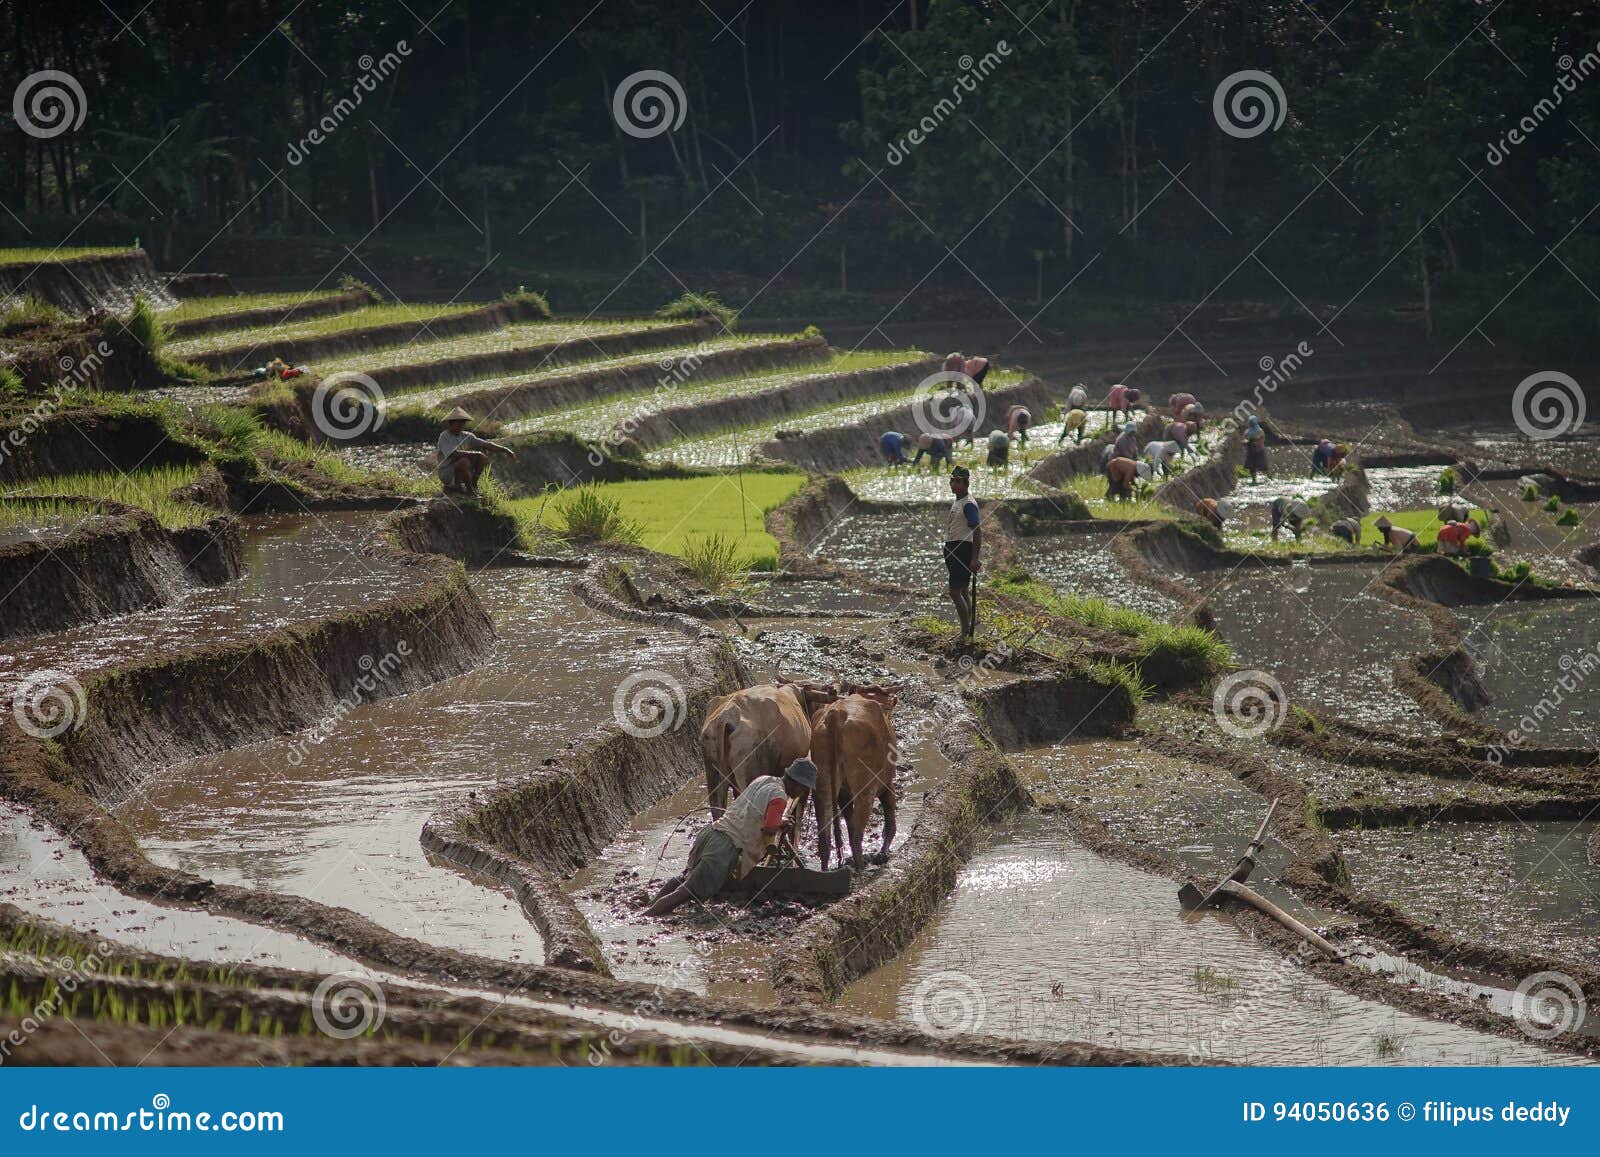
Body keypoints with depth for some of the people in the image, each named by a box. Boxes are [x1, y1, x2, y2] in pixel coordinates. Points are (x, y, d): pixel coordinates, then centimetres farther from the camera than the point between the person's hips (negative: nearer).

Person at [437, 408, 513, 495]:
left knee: (482, 457, -10)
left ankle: (473, 485, -3)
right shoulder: (444, 437, -14)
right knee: (464, 461, -34)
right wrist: (475, 454, -28)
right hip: (447, 474, -6)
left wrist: (504, 449, -17)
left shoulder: (467, 436, 4)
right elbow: (454, 454, -28)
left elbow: (486, 444, -4)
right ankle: (470, 491, -20)